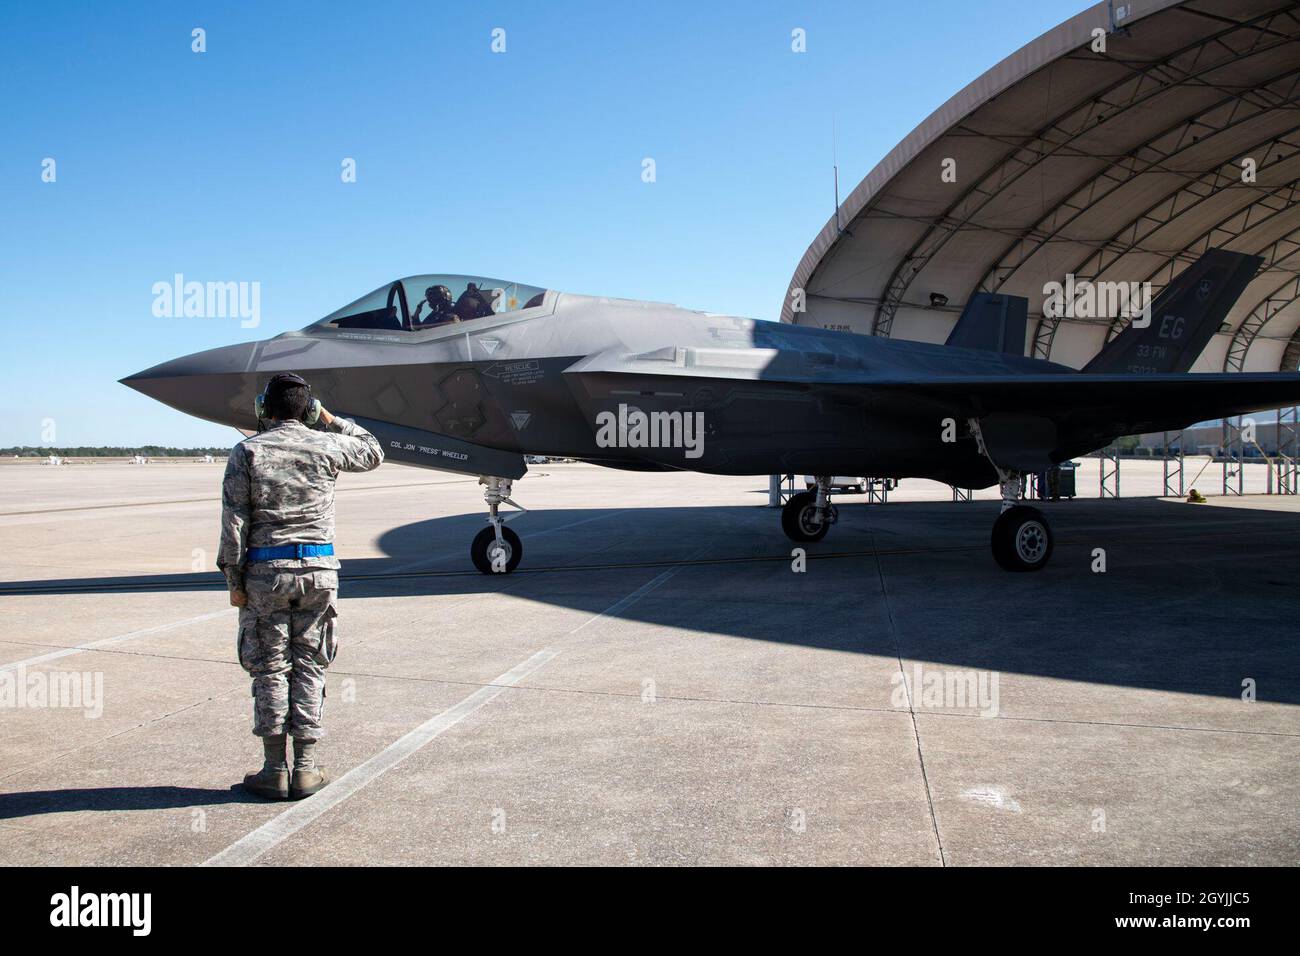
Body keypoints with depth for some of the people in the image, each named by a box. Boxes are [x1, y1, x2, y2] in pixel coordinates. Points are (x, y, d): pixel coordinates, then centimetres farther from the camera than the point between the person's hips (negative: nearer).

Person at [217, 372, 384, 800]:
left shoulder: (247, 451, -2)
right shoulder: (326, 446, 1)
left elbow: (234, 522, -5)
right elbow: (372, 452, 21)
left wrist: (234, 580, 0)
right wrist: (332, 421, 25)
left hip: (266, 571, -1)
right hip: (318, 568, 1)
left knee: (270, 668, 7)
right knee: (309, 666, 8)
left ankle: (274, 769, 10)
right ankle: (306, 768, 10)